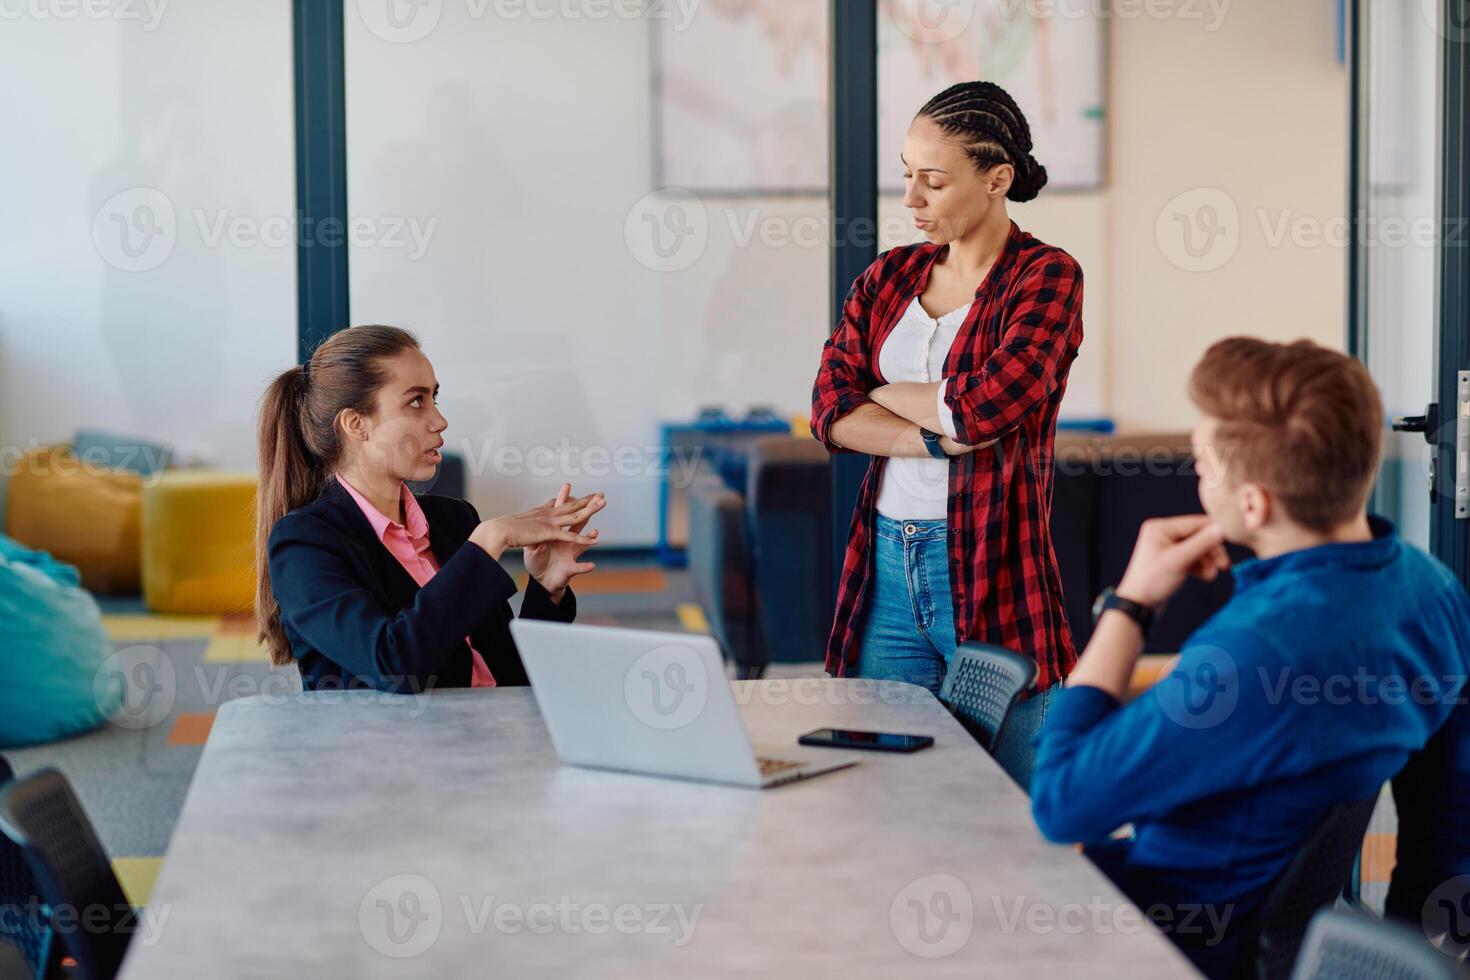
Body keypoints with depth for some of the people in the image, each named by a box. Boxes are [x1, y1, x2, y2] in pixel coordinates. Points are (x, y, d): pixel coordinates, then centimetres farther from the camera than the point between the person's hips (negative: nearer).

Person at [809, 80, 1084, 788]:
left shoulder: (1046, 277, -4)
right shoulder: (888, 277, 12)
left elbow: (988, 406, -19)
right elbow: (830, 411, 0)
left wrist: (882, 392, -2)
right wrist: (942, 436, -14)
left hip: (993, 572, -5)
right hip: (885, 565, 5)